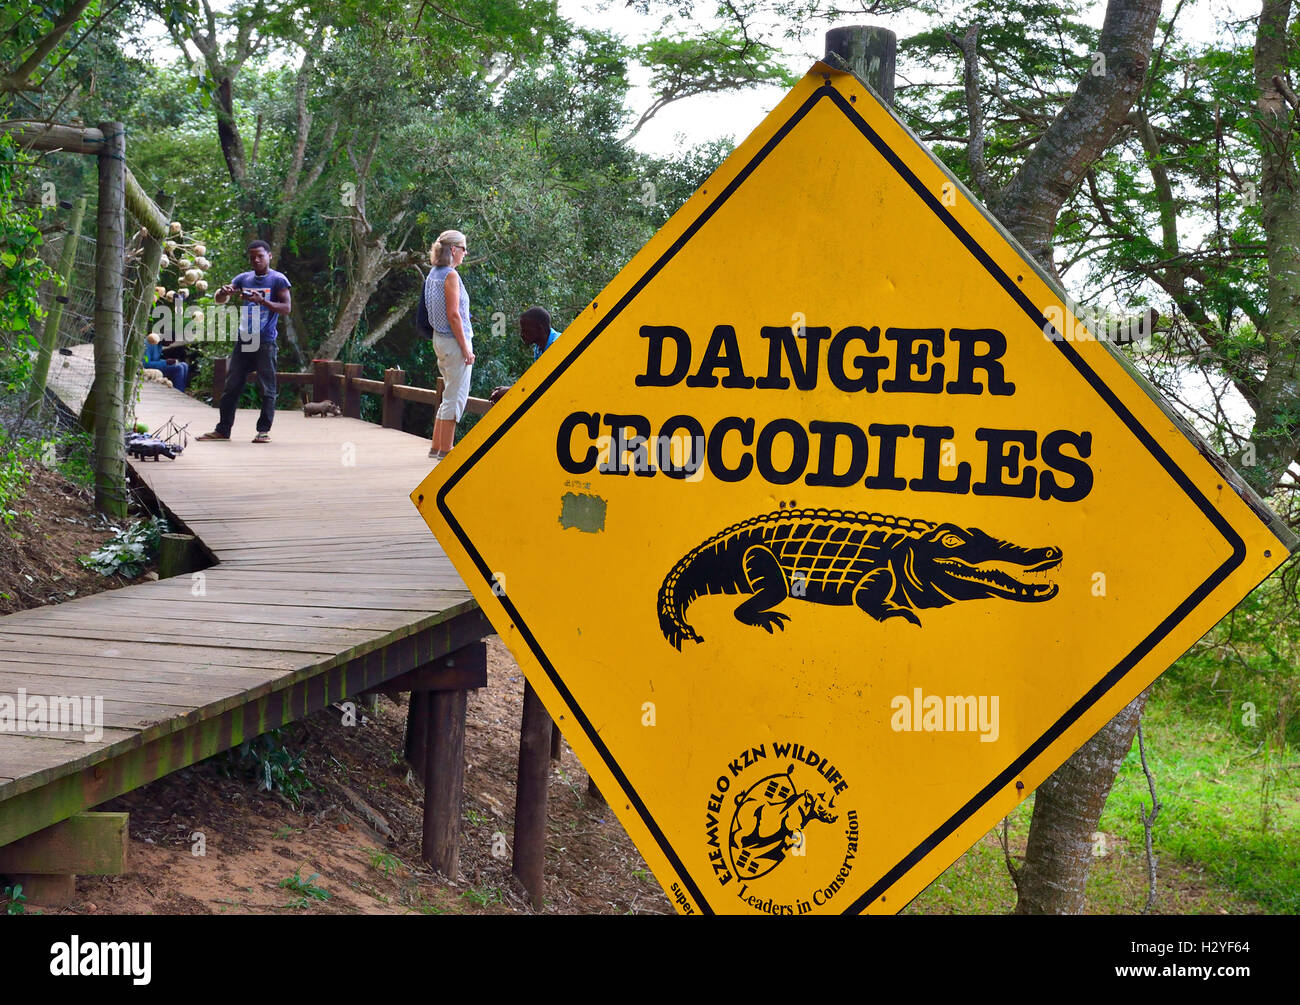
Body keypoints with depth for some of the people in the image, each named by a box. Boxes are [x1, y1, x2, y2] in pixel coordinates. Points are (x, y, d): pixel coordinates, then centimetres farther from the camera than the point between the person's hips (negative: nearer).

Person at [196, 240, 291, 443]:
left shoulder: (278, 280, 0)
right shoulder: (243, 278, 14)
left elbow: (286, 308, -8)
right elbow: (219, 299, 10)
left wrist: (262, 301, -21)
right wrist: (223, 292, -14)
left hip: (265, 342, -5)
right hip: (244, 341, 5)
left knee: (266, 388, -2)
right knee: (231, 386, 5)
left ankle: (264, 430, 4)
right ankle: (223, 429, 10)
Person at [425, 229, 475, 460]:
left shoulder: (434, 274, 12)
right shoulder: (450, 275, -15)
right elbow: (453, 315, -19)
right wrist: (465, 347, -16)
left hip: (440, 339, 9)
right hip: (454, 340, -9)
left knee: (450, 395, 17)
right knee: (456, 396, -3)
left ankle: (436, 447, 20)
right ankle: (445, 450, 0)